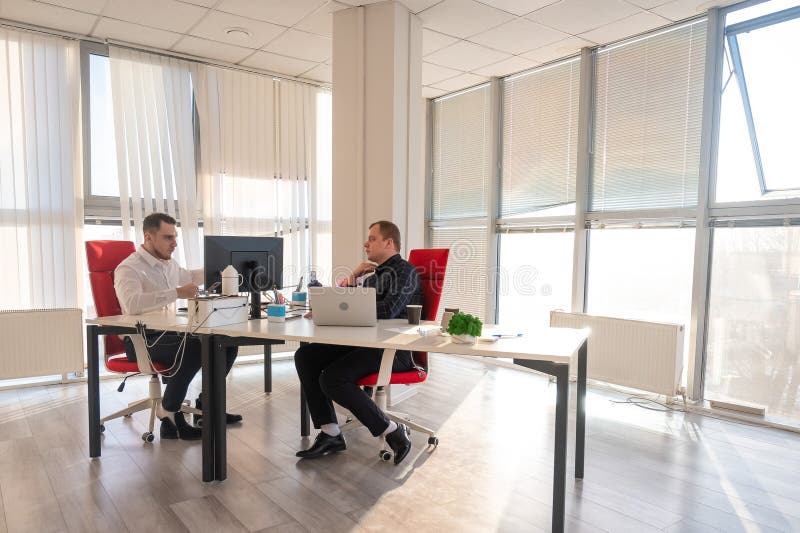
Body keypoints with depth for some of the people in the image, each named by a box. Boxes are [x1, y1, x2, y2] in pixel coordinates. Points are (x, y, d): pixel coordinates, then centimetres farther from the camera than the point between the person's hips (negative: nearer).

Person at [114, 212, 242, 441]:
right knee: (193, 347, -34)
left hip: (169, 333, 9)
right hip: (141, 340, -8)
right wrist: (177, 293, -37)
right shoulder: (128, 268, -13)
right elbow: (132, 304, -34)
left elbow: (189, 277, 37)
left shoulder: (169, 263, 13)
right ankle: (170, 417, -17)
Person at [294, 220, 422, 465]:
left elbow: (388, 311, -21)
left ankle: (392, 430, -11)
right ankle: (330, 433, -5)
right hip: (368, 343, 9)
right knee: (305, 356, -4)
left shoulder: (405, 270, -5)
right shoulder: (374, 275, 23)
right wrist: (353, 277, 6)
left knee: (332, 378, -26)